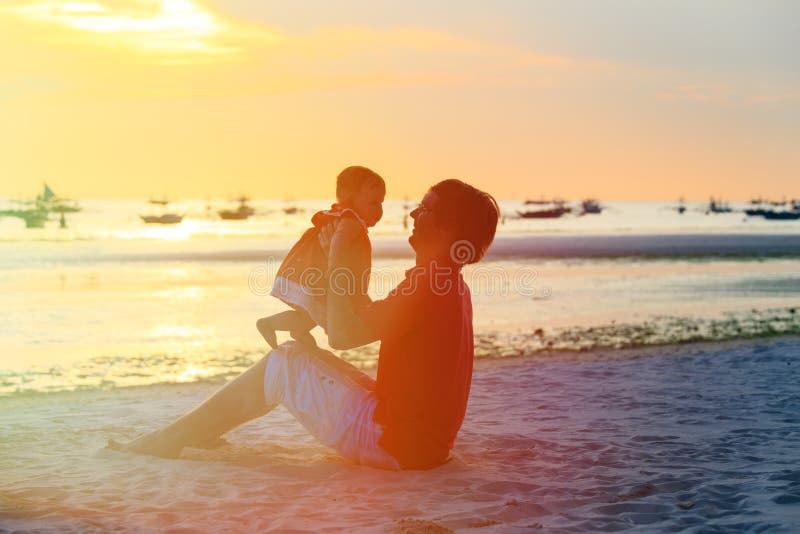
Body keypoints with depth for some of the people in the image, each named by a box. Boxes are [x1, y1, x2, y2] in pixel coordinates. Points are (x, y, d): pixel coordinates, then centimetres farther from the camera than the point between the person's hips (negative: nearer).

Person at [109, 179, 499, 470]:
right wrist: (336, 255, 13)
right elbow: (361, 322, 18)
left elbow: (341, 334, -21)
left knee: (281, 364, 1)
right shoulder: (450, 284, 13)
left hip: (394, 441, -10)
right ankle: (201, 432, 27)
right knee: (301, 356, 18)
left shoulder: (427, 283, -19)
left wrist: (338, 254, -12)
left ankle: (170, 440, 12)